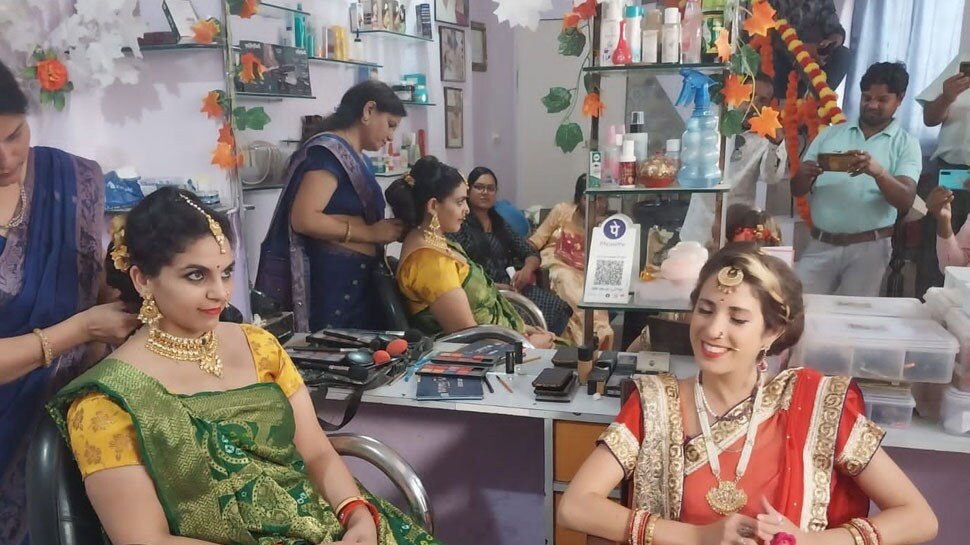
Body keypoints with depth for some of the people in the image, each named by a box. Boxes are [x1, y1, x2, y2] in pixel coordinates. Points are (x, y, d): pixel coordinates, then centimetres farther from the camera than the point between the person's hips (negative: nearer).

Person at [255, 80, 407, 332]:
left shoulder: (358, 158, 16)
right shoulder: (329, 151, -12)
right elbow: (303, 219, -21)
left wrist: (391, 228, 0)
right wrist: (372, 233, -16)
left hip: (358, 280, 9)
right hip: (331, 279, -9)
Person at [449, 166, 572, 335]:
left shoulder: (499, 223, 22)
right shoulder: (460, 224, 2)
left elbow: (531, 253, 21)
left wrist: (527, 270, -2)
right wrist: (492, 287, -17)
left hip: (510, 287, 6)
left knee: (558, 307, -21)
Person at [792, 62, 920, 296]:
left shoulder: (906, 144, 2)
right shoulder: (830, 134, 8)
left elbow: (905, 200, -10)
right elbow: (797, 190, 6)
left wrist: (878, 171, -28)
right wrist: (805, 175, -17)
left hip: (868, 247, -1)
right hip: (820, 244, 2)